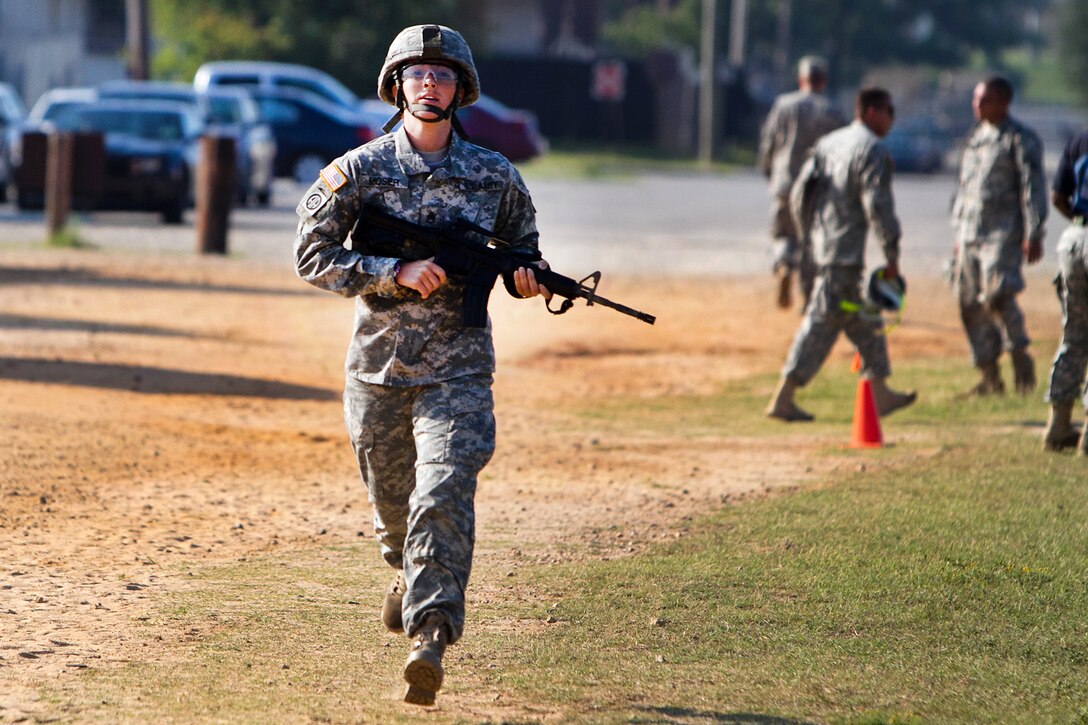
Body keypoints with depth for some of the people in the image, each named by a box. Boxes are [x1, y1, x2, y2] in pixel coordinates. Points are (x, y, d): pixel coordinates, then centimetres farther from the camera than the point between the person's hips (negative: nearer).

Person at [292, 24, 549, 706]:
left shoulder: (495, 175, 4)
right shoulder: (359, 170, -2)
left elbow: (523, 251, 19)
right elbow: (314, 255, -8)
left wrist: (527, 279, -5)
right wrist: (399, 272, -18)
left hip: (458, 368, -1)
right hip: (378, 368, 1)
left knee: (443, 496, -18)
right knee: (392, 497, 15)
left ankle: (431, 636, -24)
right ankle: (410, 571, 48)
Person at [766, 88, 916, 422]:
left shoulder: (827, 143, 14)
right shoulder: (872, 150, -12)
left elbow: (798, 195, 14)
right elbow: (877, 206, -18)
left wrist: (812, 233, 22)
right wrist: (892, 256, -14)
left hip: (822, 243, 9)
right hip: (845, 252, -9)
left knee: (866, 322, 18)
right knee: (822, 322, -7)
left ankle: (880, 394, 25)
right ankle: (782, 399, -9)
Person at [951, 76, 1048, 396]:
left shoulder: (1020, 139, -4)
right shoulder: (975, 138, 19)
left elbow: (1033, 188, -9)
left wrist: (1034, 234, -16)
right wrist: (958, 231, 20)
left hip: (1003, 232, -7)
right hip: (970, 234, 7)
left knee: (997, 294, -22)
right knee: (971, 303, 3)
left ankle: (1020, 354, -2)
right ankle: (989, 375, 10)